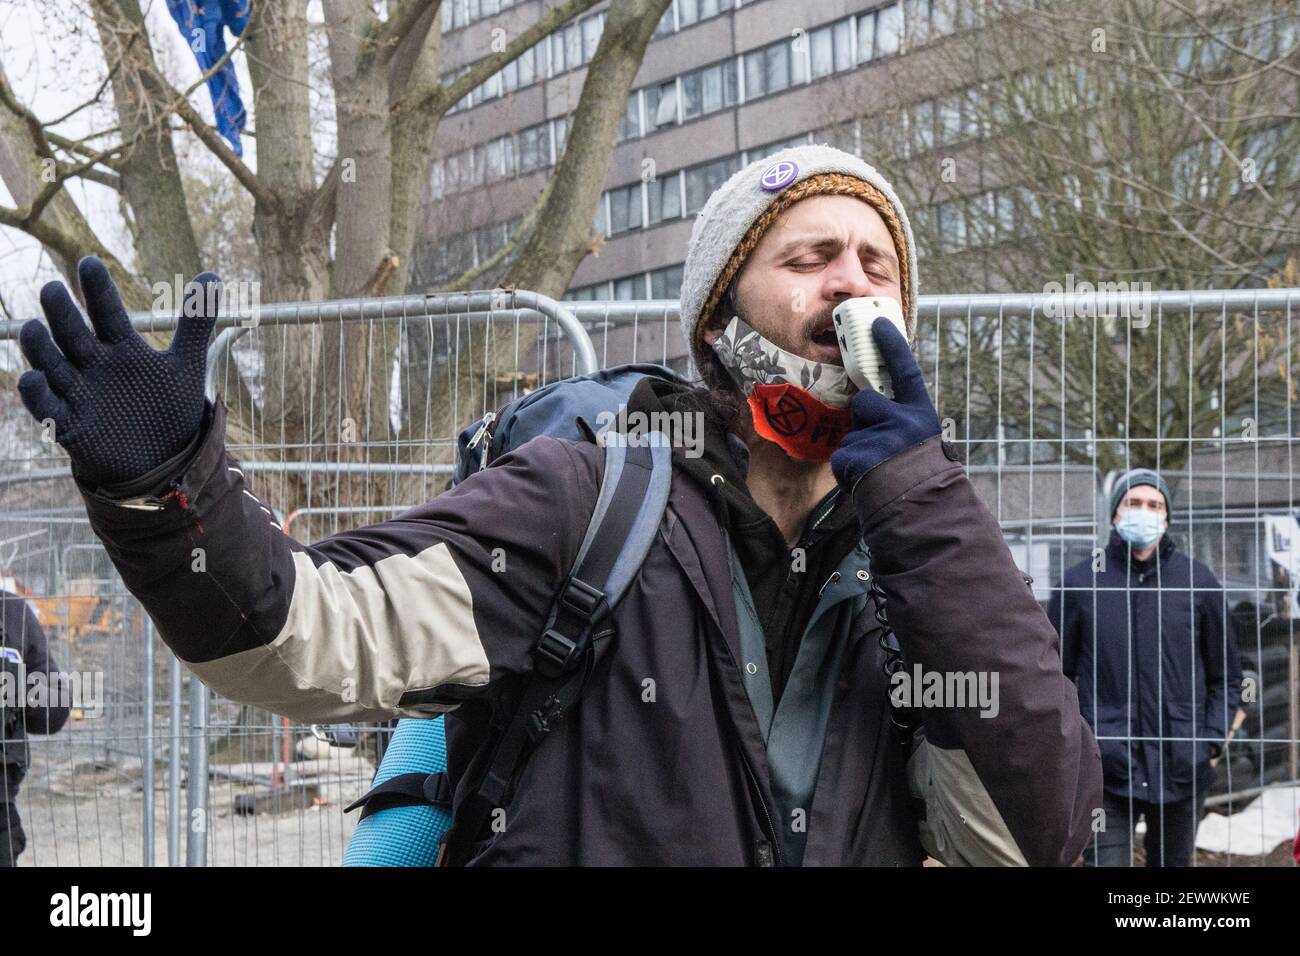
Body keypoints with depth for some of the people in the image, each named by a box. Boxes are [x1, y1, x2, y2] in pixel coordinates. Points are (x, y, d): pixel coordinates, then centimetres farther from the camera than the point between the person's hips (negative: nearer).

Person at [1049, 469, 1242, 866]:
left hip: (1181, 771, 2)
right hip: (1104, 770, -2)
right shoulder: (1080, 582, 3)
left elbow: (1226, 675, 13)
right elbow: (1056, 674, 9)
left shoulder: (1198, 582, 7)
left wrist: (1212, 740, 1)